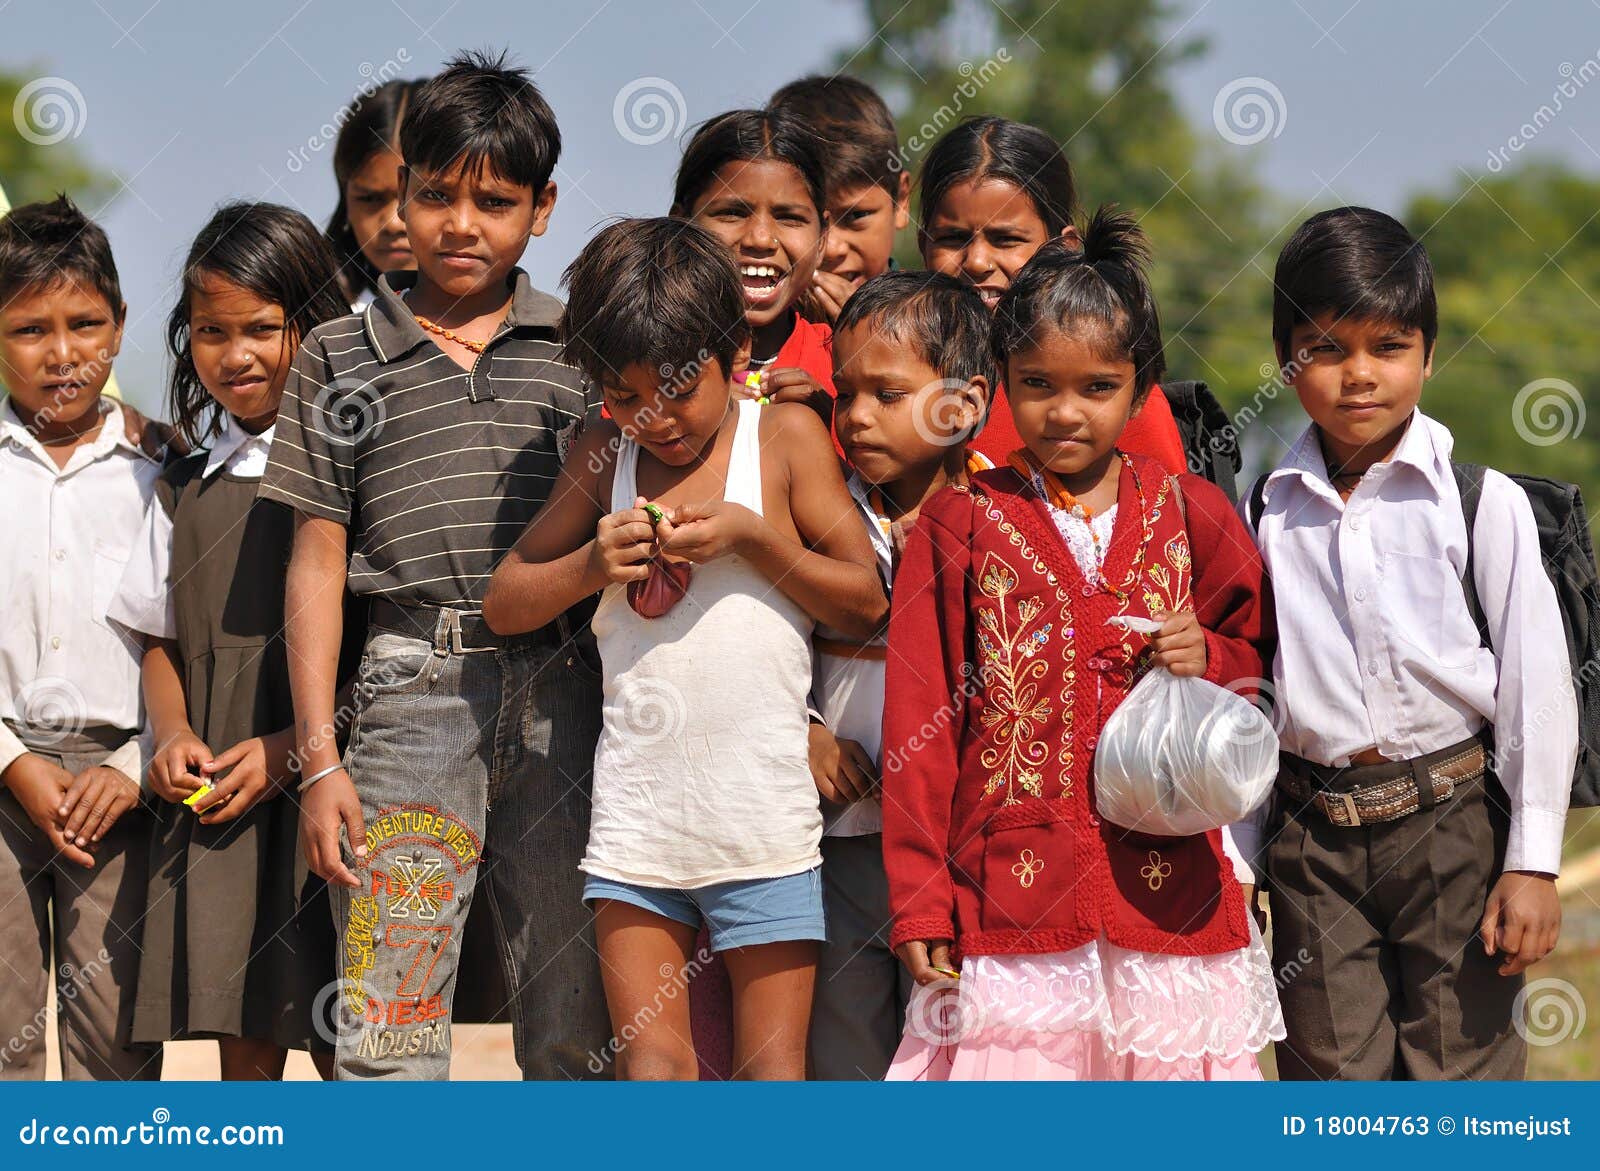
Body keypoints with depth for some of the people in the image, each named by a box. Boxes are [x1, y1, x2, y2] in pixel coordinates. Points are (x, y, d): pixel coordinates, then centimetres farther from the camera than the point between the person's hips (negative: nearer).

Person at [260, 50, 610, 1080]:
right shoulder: (341, 356, 11)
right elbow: (317, 562, 9)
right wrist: (319, 761, 2)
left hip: (561, 685, 1)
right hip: (413, 680, -1)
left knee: (575, 1027, 3)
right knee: (387, 1033, -6)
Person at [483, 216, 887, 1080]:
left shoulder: (786, 437, 1)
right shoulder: (604, 458, 8)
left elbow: (866, 602, 0)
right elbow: (503, 603, 11)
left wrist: (753, 537, -14)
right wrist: (591, 564, -8)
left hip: (763, 813, -2)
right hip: (635, 815, 3)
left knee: (771, 1065, 4)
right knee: (648, 1062, 2)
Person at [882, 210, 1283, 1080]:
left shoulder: (1191, 514, 8)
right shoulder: (959, 526, 3)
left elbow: (1259, 656, 20)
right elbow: (918, 718, 3)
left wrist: (1210, 660, -4)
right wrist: (918, 896, -2)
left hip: (1168, 885, 1)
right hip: (1010, 896, -1)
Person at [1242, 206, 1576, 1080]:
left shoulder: (1484, 501, -4)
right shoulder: (1264, 509, 4)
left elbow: (1537, 683, -3)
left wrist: (1533, 863, -5)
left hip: (1454, 821, -2)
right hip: (1312, 837, 3)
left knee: (1462, 1071, 2)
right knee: (1332, 1079, 8)